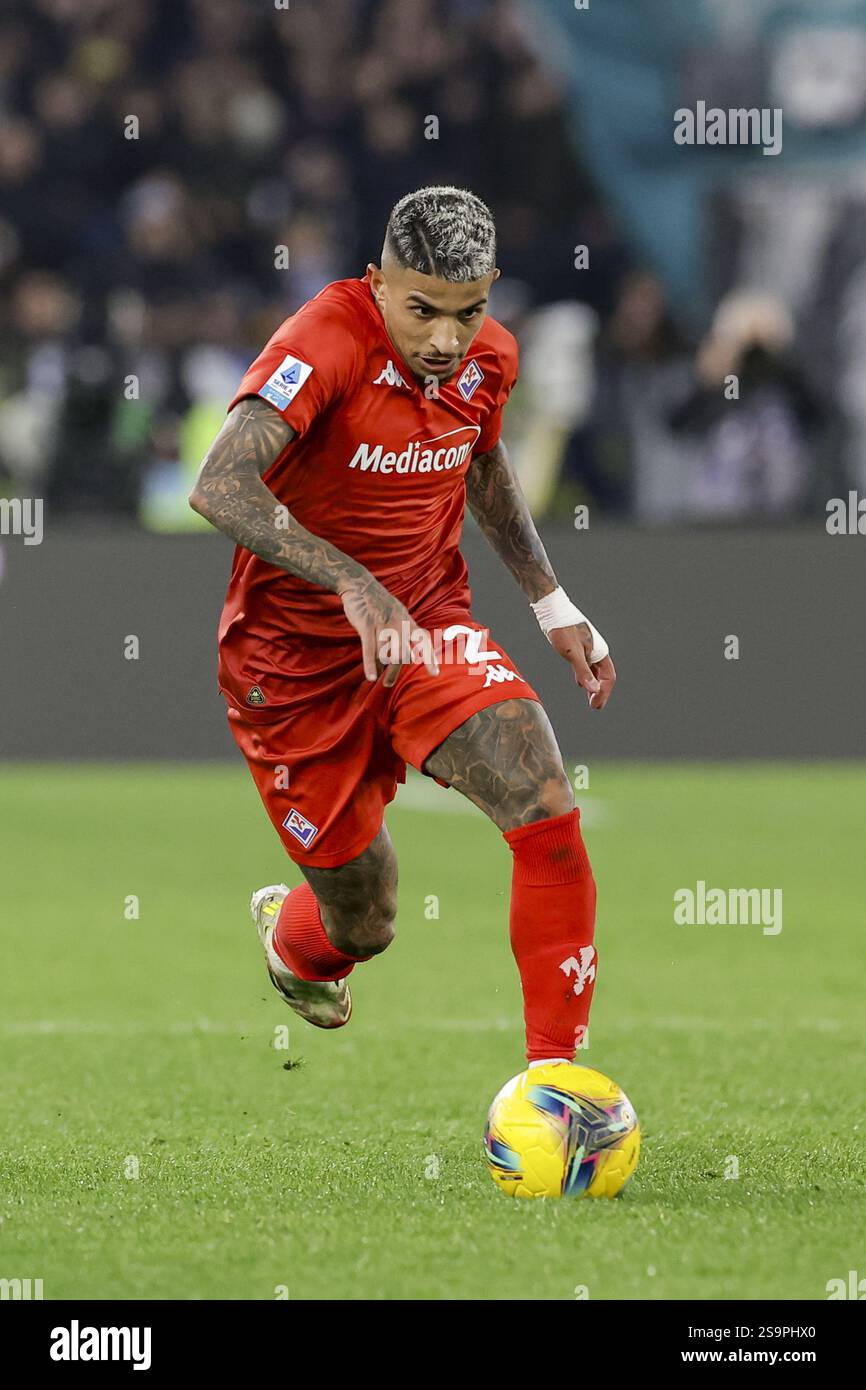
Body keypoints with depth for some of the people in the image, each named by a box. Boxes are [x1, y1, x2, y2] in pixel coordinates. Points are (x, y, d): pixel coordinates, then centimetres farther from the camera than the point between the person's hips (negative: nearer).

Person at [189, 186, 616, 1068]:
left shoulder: (488, 357, -4)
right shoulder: (326, 342, -25)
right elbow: (220, 488, -39)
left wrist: (553, 606, 16)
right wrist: (354, 585, -49)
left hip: (429, 629, 4)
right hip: (298, 656, -4)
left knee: (546, 804, -23)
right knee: (362, 926, 7)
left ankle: (554, 1073, -14)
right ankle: (285, 933, 48)